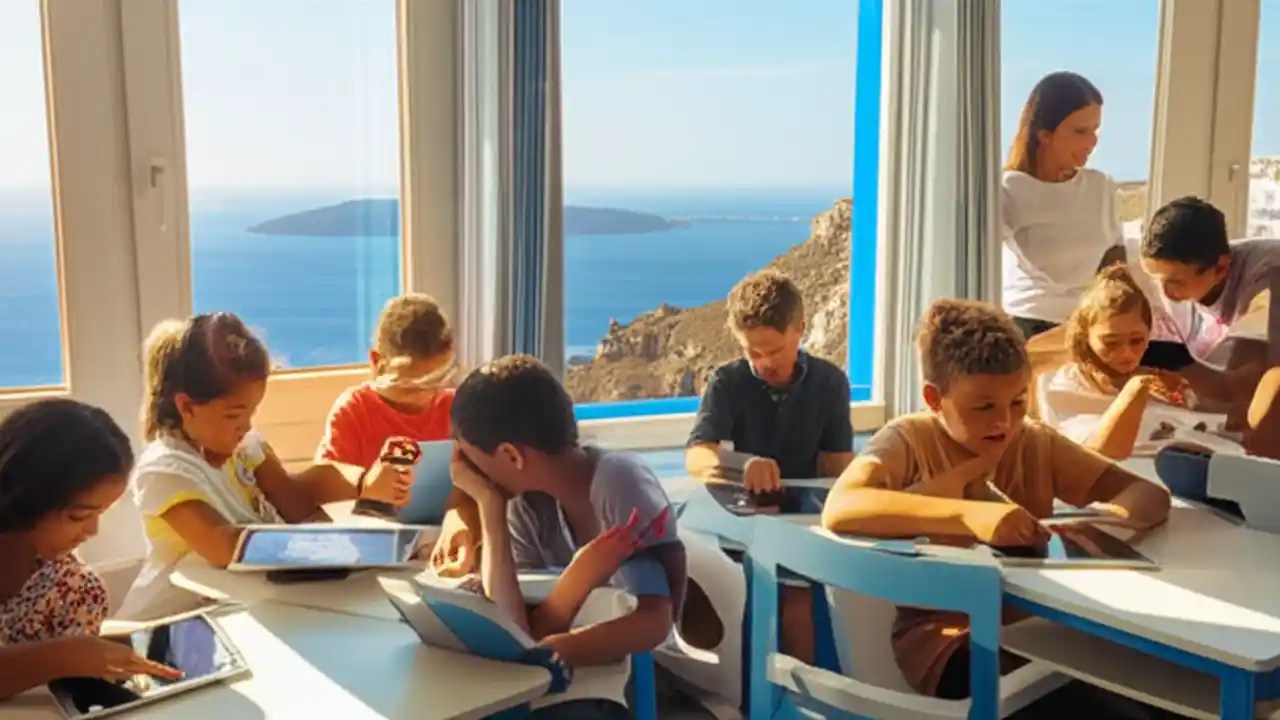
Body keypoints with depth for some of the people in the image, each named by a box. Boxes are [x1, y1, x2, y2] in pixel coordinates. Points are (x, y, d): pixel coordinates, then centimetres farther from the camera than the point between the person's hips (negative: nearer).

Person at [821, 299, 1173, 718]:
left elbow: (1151, 497, 6)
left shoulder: (1037, 444, 8)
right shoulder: (910, 441, -7)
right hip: (948, 642, -5)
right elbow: (839, 509, -26)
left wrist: (1104, 521, -18)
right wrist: (967, 515, -34)